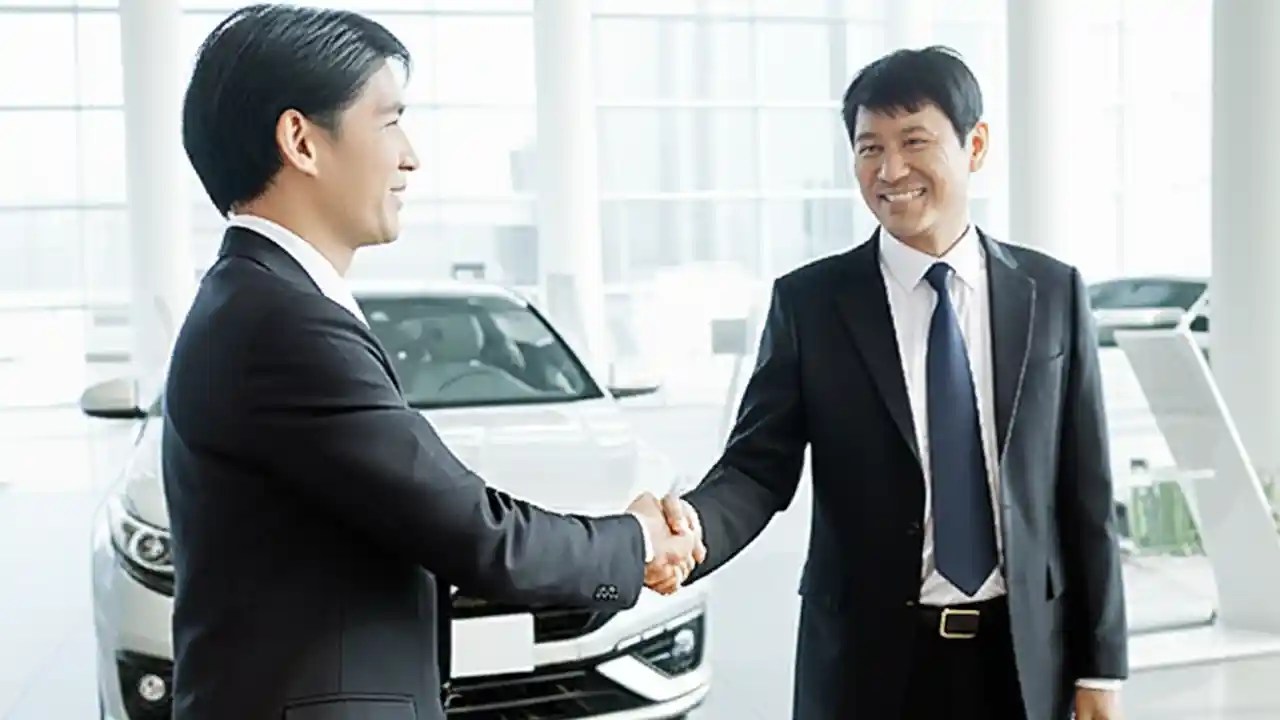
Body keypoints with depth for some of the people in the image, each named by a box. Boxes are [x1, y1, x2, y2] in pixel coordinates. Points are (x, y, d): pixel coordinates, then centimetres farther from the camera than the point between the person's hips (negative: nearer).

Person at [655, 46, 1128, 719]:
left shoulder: (1053, 292, 1)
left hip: (1023, 655, 2)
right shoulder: (808, 302, -3)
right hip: (869, 659, -1)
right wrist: (694, 525, -28)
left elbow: (1085, 489, 2)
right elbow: (759, 465, -6)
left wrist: (1100, 665, 2)